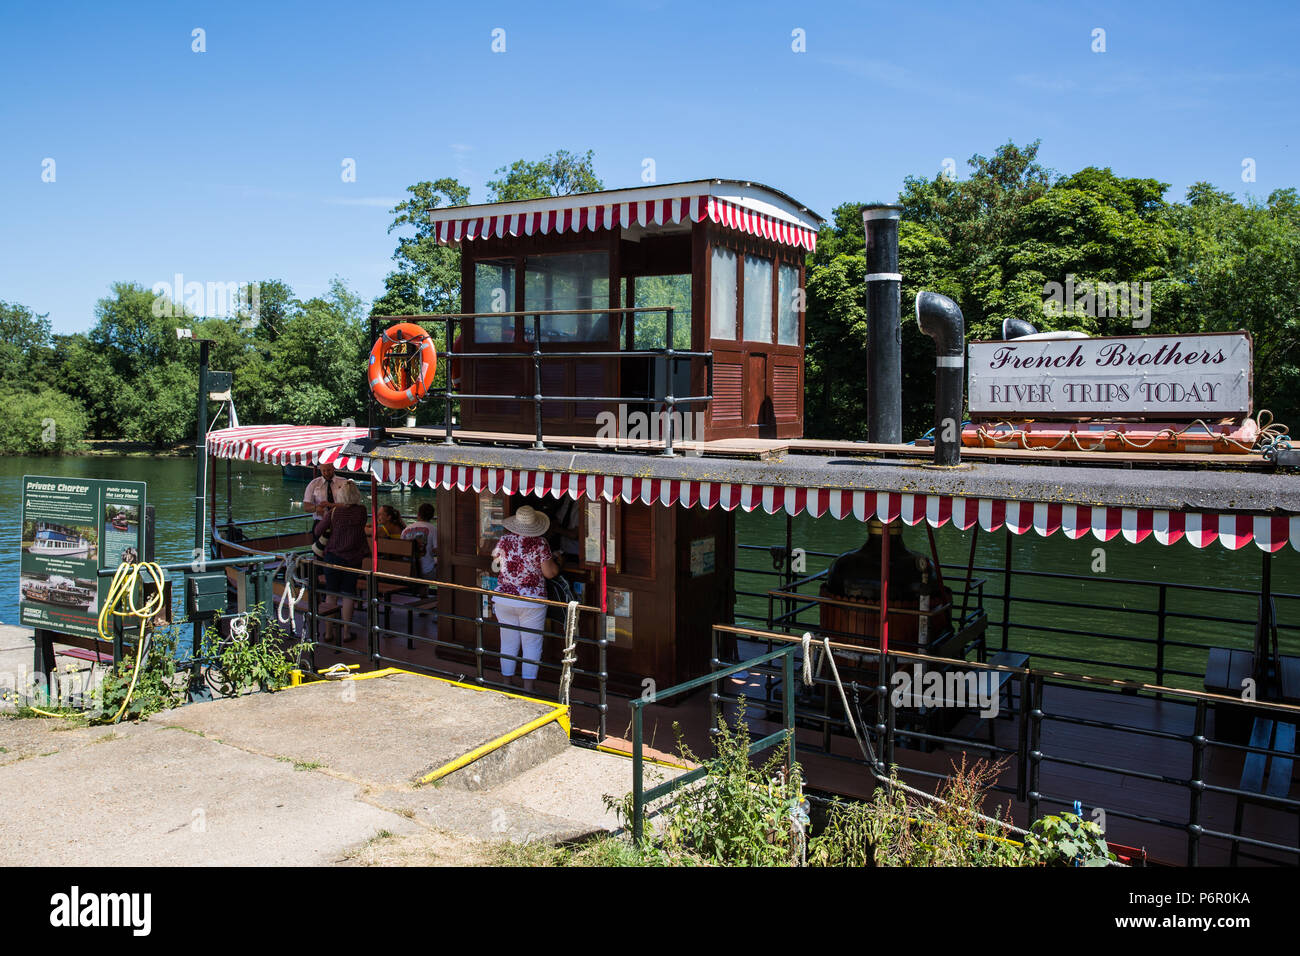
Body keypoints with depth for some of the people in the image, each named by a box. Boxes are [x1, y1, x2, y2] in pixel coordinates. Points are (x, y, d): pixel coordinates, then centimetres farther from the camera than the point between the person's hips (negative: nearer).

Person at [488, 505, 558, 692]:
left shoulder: (504, 540, -1)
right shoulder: (540, 543, -10)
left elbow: (494, 558, 18)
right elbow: (549, 573, -9)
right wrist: (557, 565, 11)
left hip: (504, 598, 3)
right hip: (531, 601, -3)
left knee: (508, 643, 12)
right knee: (531, 644, 5)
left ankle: (508, 684, 20)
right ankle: (528, 687, 5)